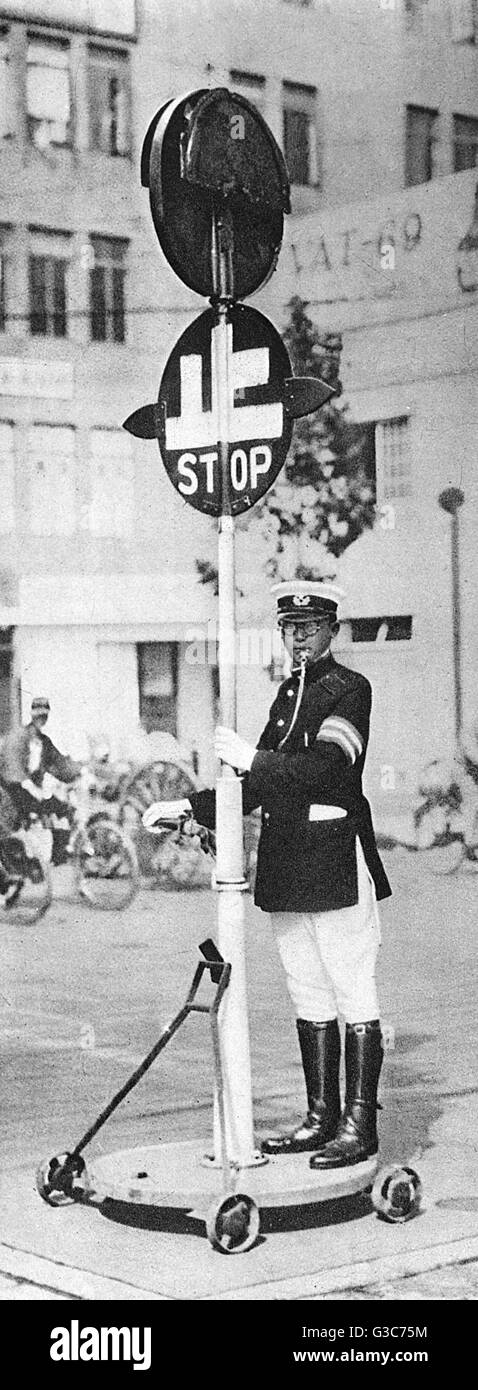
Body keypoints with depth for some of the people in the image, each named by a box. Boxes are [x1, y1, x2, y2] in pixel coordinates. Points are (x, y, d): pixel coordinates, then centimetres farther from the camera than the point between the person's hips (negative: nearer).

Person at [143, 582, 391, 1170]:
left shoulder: (350, 689, -5)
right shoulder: (287, 692, 19)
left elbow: (327, 764, -21)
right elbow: (262, 784, 22)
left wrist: (252, 759, -27)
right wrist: (192, 808, 16)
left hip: (337, 863, -8)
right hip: (285, 867, 8)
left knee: (354, 998, -4)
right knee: (309, 998, 11)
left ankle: (360, 1125, -1)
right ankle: (321, 1117, 18)